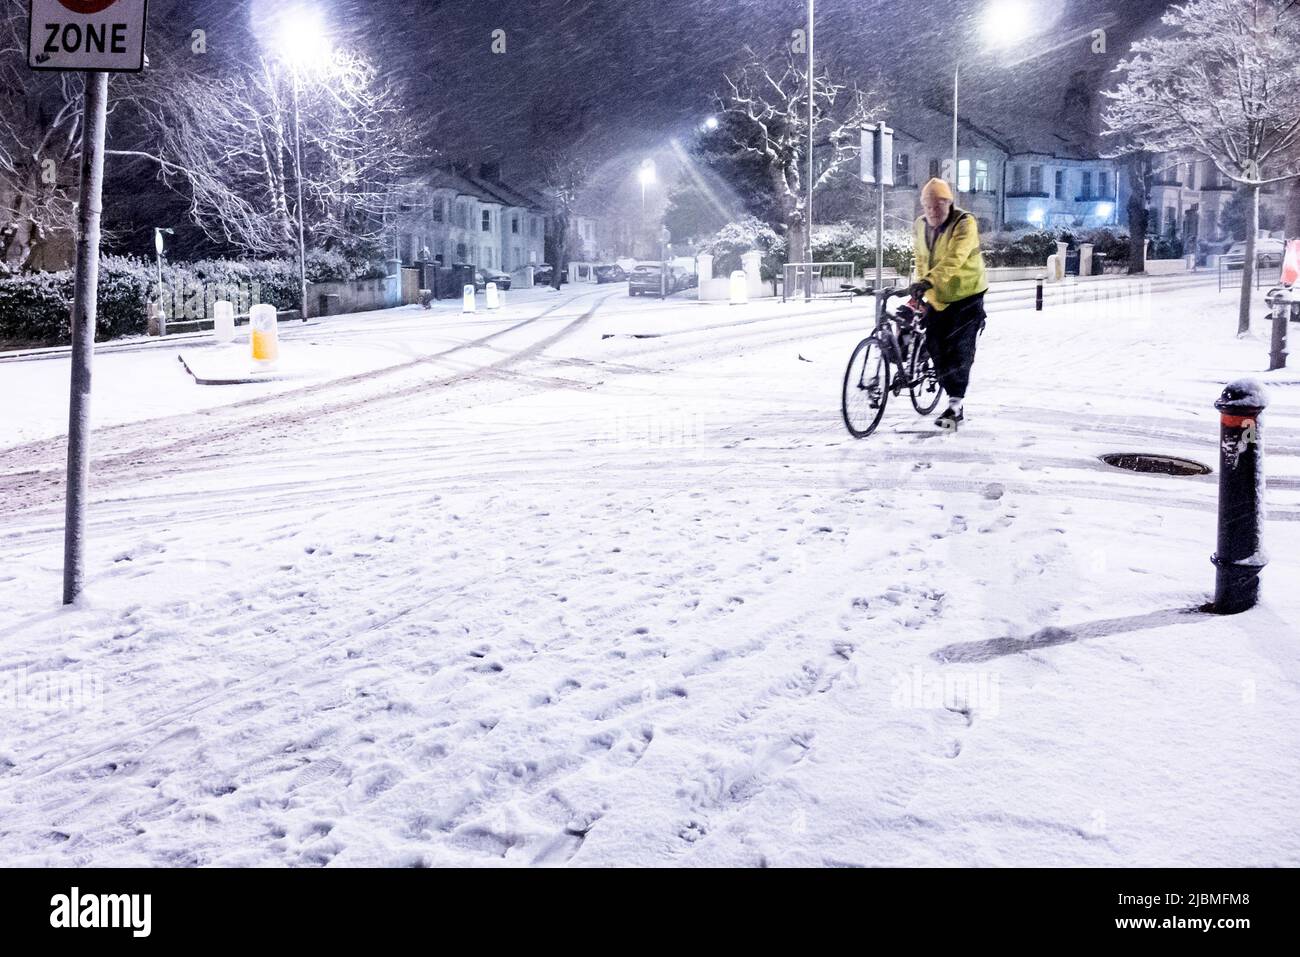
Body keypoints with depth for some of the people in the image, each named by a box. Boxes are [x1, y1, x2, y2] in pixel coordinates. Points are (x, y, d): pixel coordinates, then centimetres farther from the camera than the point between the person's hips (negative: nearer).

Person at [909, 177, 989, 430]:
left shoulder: (965, 224, -20)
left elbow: (954, 259, -35)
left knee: (959, 348, -12)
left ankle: (956, 405, -8)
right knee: (935, 345, 3)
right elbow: (922, 262, 3)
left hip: (967, 293, -6)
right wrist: (925, 293, -7)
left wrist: (928, 281, -48)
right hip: (938, 296, 6)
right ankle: (955, 397, 18)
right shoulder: (920, 225, 0)